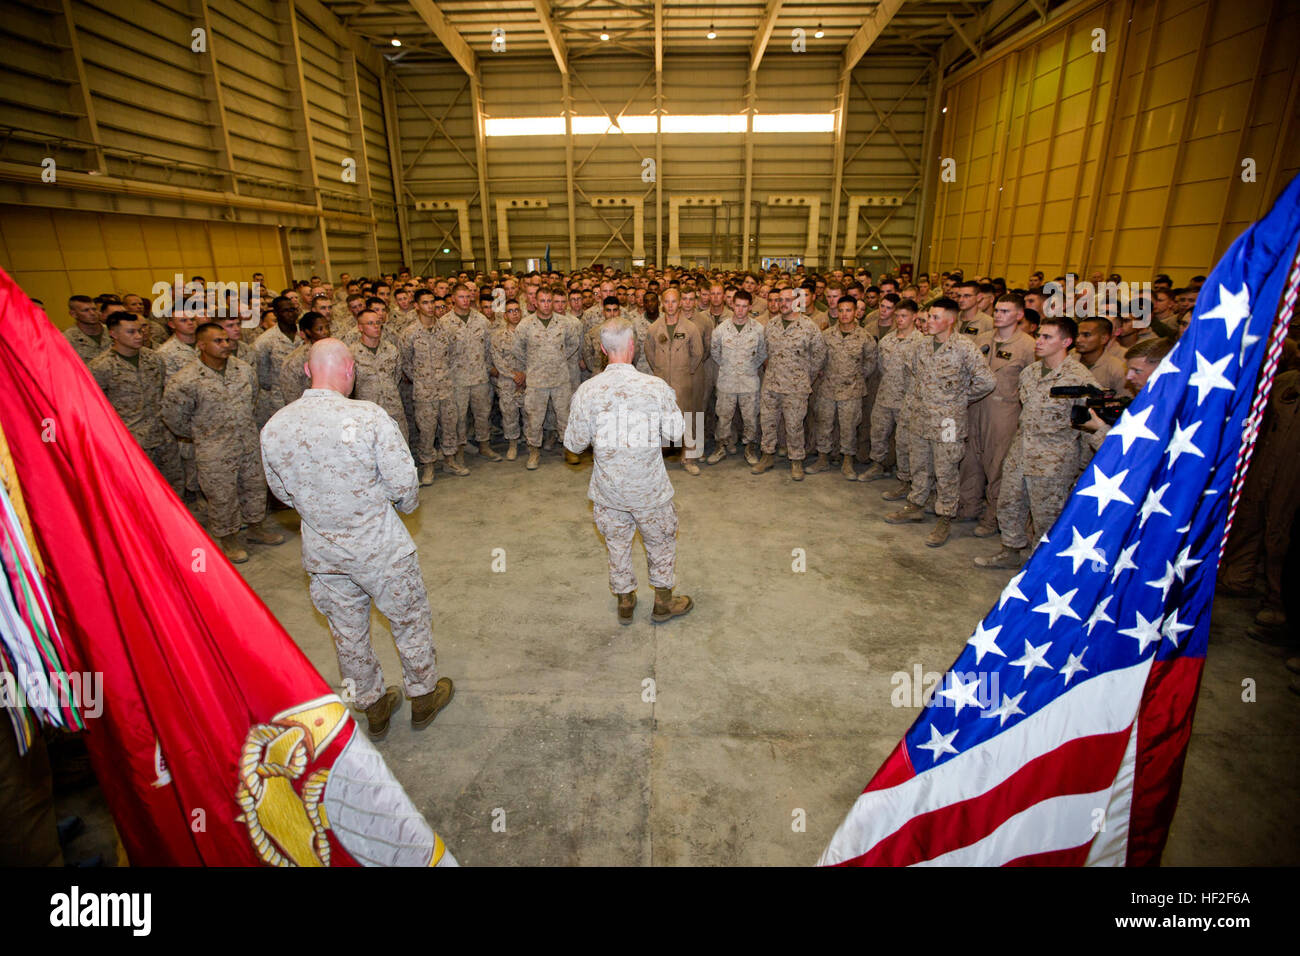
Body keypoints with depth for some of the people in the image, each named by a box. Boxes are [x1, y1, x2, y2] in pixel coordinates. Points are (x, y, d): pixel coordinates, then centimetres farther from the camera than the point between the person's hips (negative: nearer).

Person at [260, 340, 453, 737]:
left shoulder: (273, 428, -8)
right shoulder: (369, 416, -23)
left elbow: (281, 491, 5)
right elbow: (404, 481, -19)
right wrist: (407, 505, 4)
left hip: (322, 552, 4)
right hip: (380, 547, -4)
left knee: (348, 632, 21)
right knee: (410, 620, 18)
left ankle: (373, 706, 41)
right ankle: (424, 696, 37)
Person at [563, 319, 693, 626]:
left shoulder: (586, 391, -14)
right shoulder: (656, 387, -18)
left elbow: (575, 444, -6)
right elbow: (676, 434, -7)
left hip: (608, 488, 2)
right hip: (649, 486, -1)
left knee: (617, 543, 21)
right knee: (661, 541, 21)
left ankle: (625, 603, 38)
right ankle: (663, 603, 37)